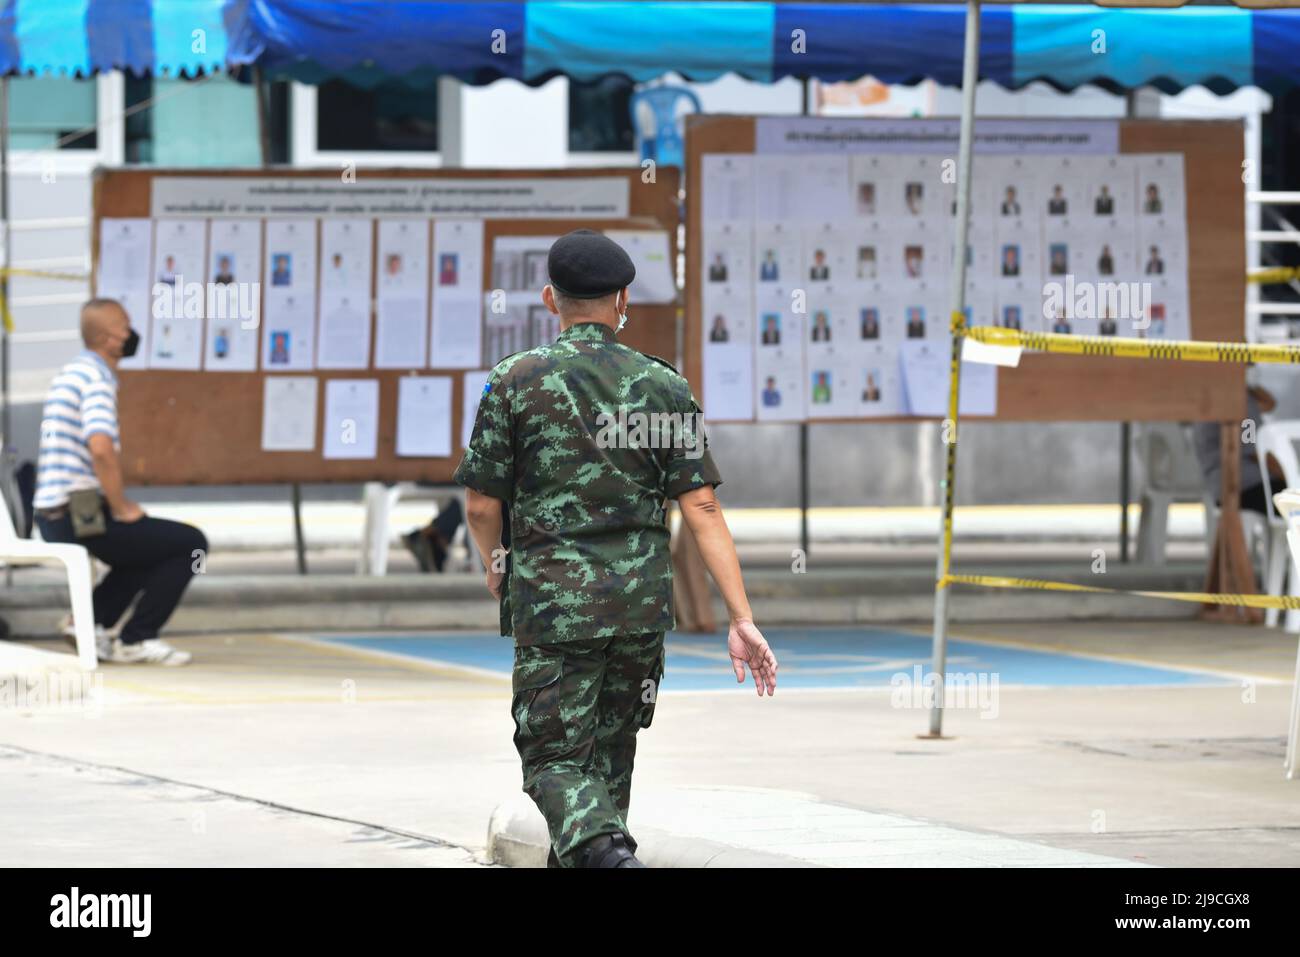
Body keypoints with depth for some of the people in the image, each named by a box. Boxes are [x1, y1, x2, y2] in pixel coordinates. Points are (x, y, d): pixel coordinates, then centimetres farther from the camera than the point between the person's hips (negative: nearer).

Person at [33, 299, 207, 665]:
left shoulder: (70, 374, 17)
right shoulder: (97, 378, -14)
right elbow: (101, 449, -29)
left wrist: (117, 504, 19)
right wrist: (121, 508, -16)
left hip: (53, 517, 10)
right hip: (80, 515, -10)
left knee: (149, 544, 31)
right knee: (190, 545, -3)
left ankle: (93, 621, 19)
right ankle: (135, 640, -1)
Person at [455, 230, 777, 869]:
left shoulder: (515, 381, -4)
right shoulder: (663, 387, 2)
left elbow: (482, 503, -2)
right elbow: (701, 508, -4)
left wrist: (494, 566, 20)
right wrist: (742, 620, -6)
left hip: (552, 601, -3)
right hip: (644, 602, 3)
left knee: (555, 762, -3)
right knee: (608, 755, 19)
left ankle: (611, 859, -29)